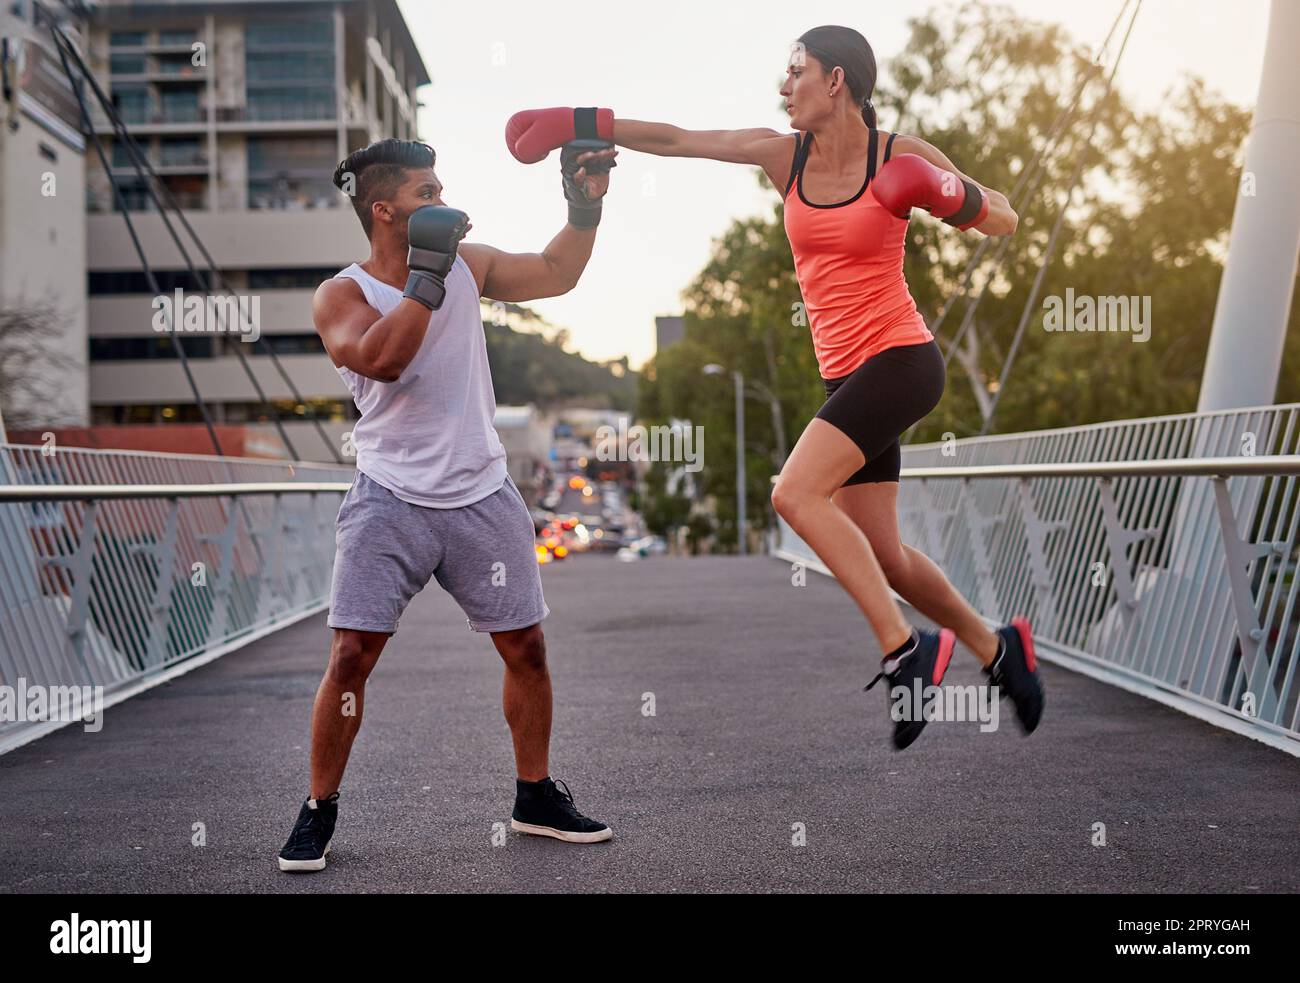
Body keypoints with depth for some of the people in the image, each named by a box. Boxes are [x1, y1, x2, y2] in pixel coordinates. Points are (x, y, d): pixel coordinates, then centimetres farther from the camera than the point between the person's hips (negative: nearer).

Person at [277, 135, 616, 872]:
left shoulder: (465, 264, 4)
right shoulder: (342, 295, -8)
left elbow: (555, 275, 13)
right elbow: (380, 358, -27)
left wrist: (585, 209, -1)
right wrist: (427, 276, -28)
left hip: (483, 497, 4)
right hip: (392, 501, -4)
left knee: (527, 647, 8)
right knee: (353, 655, -9)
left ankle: (536, 797, 26)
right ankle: (319, 811, 8)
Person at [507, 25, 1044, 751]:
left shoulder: (901, 155, -6)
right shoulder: (785, 154, 6)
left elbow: (1005, 222, 3)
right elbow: (675, 140, 7)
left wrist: (955, 195, -17)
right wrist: (580, 123, 2)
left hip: (900, 359, -6)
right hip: (847, 372, 6)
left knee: (795, 494, -22)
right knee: (880, 554, 7)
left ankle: (906, 650, -13)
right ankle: (998, 650, 28)